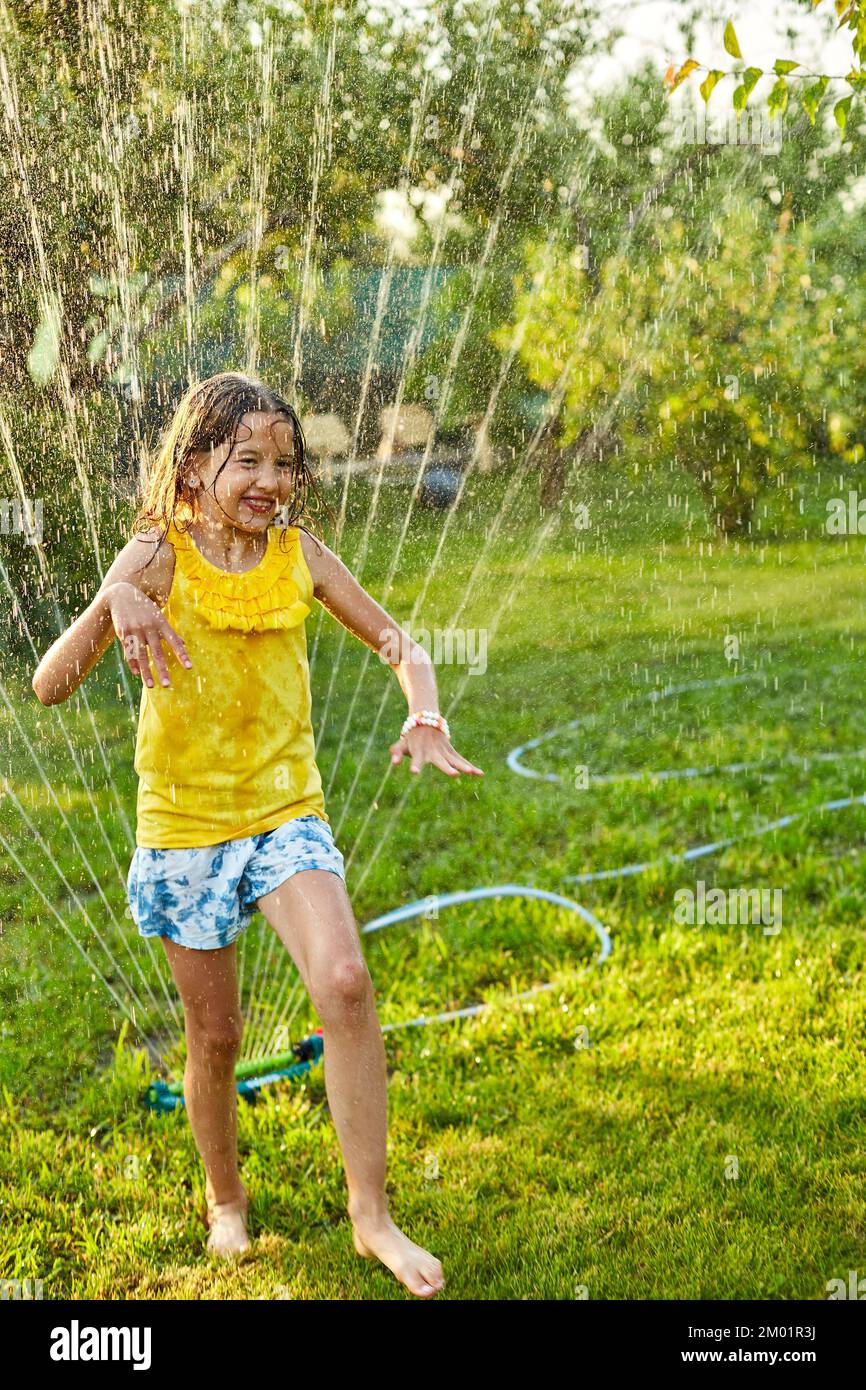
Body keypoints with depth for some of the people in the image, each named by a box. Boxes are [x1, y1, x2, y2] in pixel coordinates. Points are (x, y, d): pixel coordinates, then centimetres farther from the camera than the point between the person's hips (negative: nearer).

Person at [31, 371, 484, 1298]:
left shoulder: (298, 553, -1)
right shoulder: (159, 557, -10)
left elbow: (398, 645, 7)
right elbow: (49, 685, -17)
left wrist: (425, 718, -14)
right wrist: (114, 602, -36)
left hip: (286, 813, 1)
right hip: (183, 826, -1)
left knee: (343, 982, -21)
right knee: (214, 1037, 9)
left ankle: (371, 1214, -9)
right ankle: (226, 1204, 36)